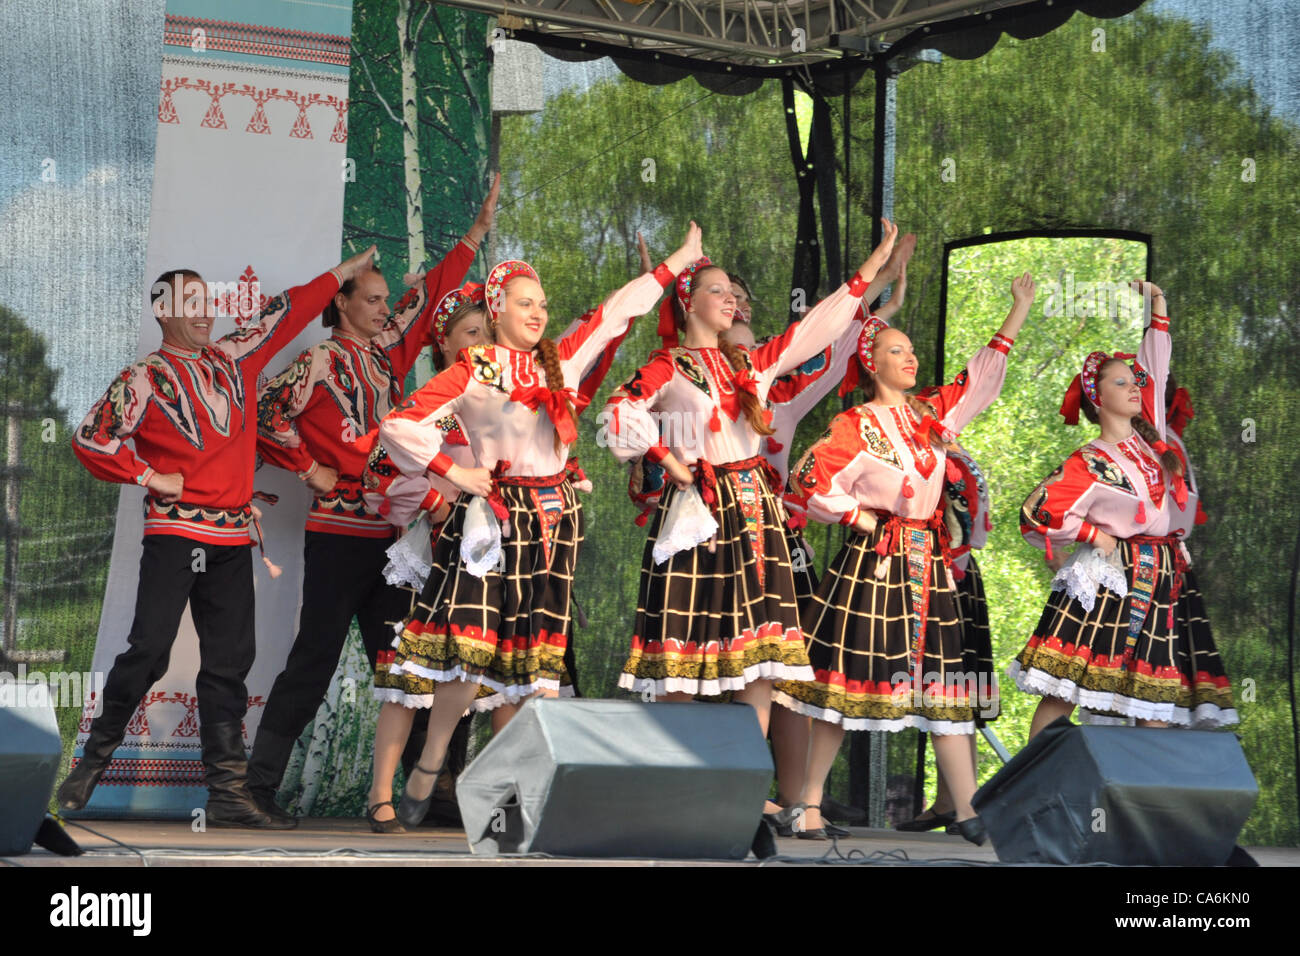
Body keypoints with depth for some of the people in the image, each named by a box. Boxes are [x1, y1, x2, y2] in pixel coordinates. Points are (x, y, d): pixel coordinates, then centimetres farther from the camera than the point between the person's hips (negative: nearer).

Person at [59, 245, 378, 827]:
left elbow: (287, 314, 23)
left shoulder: (234, 358, 14)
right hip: (175, 533, -5)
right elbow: (90, 439, -5)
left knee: (230, 661, 2)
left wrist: (345, 272, 28)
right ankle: (95, 758, 6)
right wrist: (147, 476, -6)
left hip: (233, 539, 5)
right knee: (148, 650, -12)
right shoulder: (146, 378, -2)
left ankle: (227, 794, 3)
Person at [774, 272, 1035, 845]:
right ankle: (809, 801, 5)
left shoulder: (933, 413, 12)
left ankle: (967, 810, 0)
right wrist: (856, 516, -7)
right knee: (848, 680, -3)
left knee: (942, 682, 2)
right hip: (871, 559, -5)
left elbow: (982, 374, 15)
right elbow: (812, 481, -10)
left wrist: (1019, 310, 11)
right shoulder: (855, 425, -5)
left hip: (927, 559, 6)